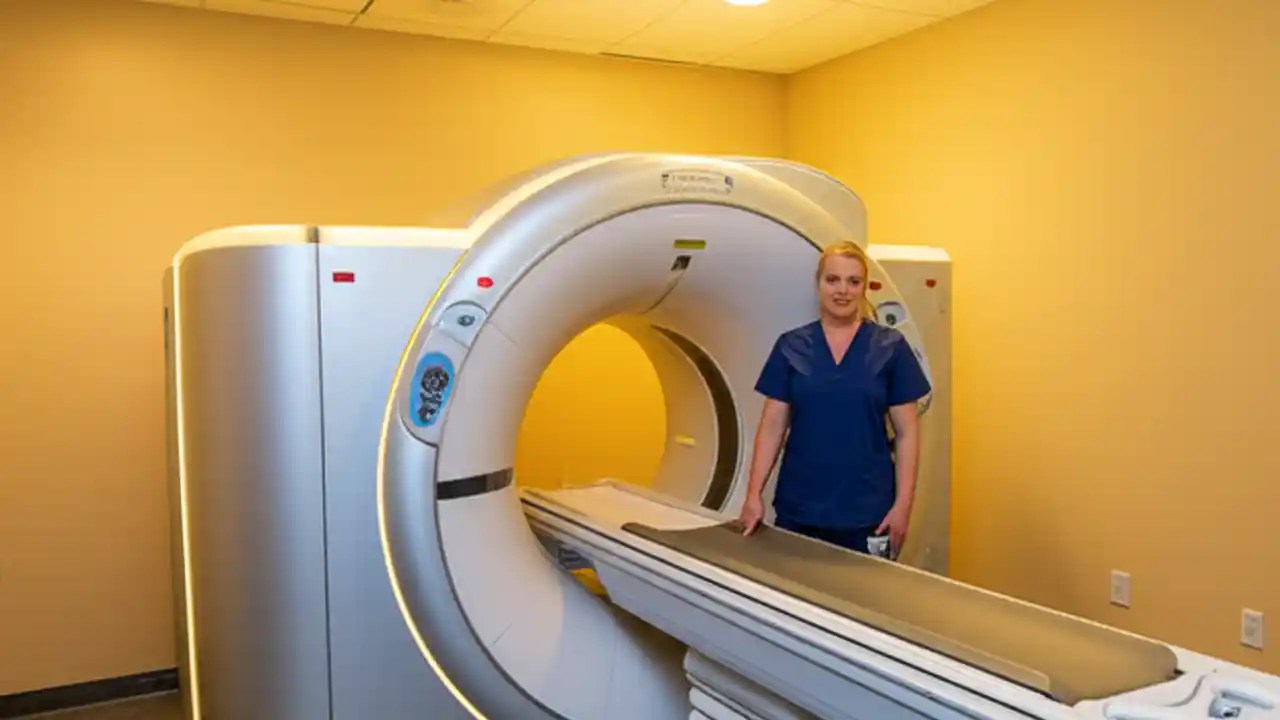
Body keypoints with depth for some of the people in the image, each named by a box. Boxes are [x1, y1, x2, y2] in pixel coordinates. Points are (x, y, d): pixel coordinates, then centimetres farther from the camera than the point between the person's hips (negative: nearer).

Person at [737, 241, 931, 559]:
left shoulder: (890, 347, -1)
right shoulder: (791, 347, 3)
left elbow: (906, 432, 0)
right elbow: (772, 426, 2)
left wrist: (903, 504, -5)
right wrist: (754, 494, -4)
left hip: (866, 512, -1)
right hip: (798, 509, 1)